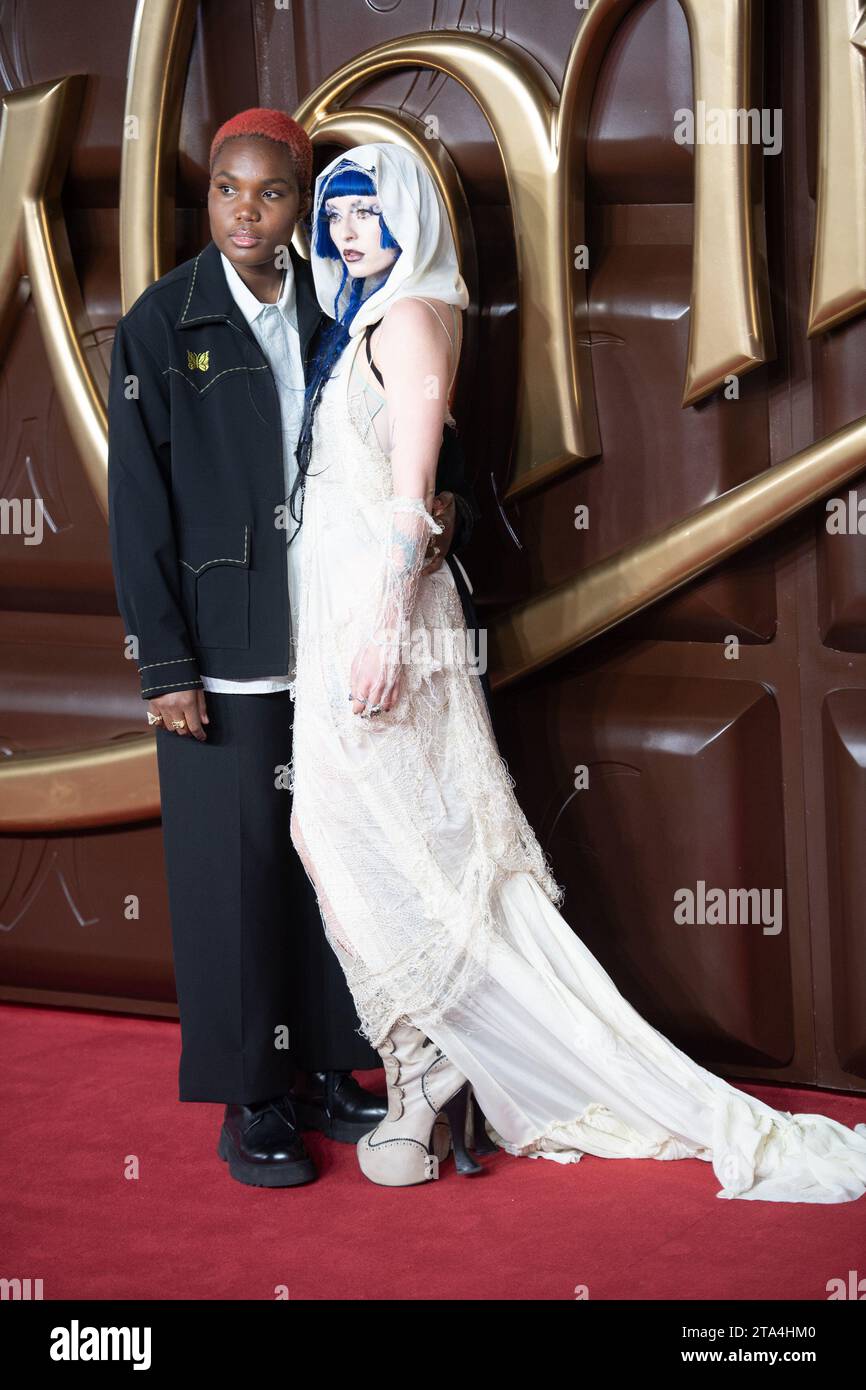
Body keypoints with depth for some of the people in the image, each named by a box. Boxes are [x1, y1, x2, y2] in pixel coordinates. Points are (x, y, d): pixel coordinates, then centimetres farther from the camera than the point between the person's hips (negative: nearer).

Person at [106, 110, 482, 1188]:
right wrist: (163, 665, -9)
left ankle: (326, 1074, 22)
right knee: (233, 875, 0)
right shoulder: (162, 325, -3)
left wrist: (444, 507, -8)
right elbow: (138, 507, -5)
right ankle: (250, 1102, 11)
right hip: (223, 657, -3)